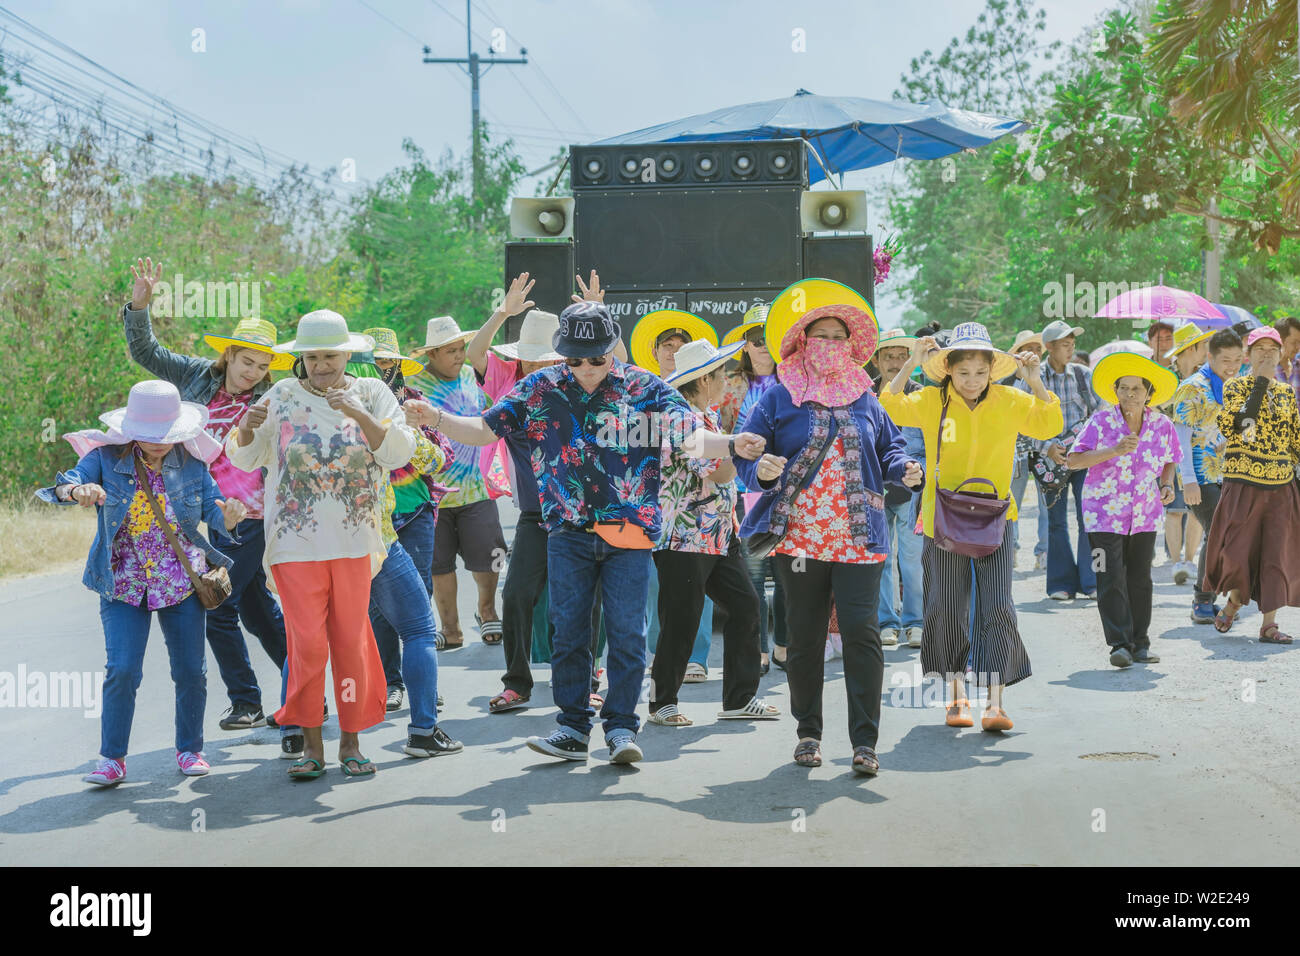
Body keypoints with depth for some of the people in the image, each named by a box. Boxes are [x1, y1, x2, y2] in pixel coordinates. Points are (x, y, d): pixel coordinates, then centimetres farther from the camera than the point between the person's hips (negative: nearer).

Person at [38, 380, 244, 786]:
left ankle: (190, 749, 23)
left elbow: (214, 511, 0)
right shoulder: (107, 459, -6)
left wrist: (230, 517, -25)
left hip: (182, 582, 2)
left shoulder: (190, 463, -1)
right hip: (123, 583, -2)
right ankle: (112, 758, 1)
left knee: (190, 669, 4)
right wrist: (78, 490, -41)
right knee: (122, 669, -11)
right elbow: (64, 485, -17)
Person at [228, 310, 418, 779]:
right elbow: (244, 459, 7)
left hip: (354, 542, 1)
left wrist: (359, 415, -20)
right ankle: (311, 745, 6)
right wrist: (246, 426, -14)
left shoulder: (372, 394, 5)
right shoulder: (283, 397, 4)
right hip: (296, 545, -1)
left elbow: (400, 452, -8)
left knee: (351, 642, 4)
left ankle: (351, 742, 16)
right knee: (307, 645, -5)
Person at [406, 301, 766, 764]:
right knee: (568, 630, 3)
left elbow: (690, 436, -9)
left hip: (629, 533, -2)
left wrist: (731, 444, -29)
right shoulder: (539, 388, 6)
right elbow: (485, 429, 9)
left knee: (627, 631, -3)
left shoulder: (644, 388, 0)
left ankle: (621, 727, 6)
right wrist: (435, 419, -7)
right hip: (568, 533, 2)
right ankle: (573, 729, 12)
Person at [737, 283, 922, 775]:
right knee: (805, 637, 7)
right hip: (798, 539, -1)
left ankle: (865, 741, -2)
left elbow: (890, 447, 20)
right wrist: (761, 469, -20)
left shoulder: (865, 400, 13)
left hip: (859, 539, 1)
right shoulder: (779, 399, 4)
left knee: (861, 633, -8)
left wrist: (904, 469, -1)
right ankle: (808, 732, 23)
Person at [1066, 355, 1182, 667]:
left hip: (1144, 514, 3)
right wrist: (1113, 451, -23)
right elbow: (1074, 460, -13)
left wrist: (1167, 485, -2)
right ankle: (1120, 644, -8)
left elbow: (1169, 460, 18)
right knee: (1111, 579, -10)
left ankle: (1140, 644, 17)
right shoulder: (1101, 421, -9)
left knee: (1140, 579, 8)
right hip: (1104, 512, -3)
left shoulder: (1161, 424, 1)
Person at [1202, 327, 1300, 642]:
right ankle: (1233, 603, 24)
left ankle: (1268, 624, 7)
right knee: (1237, 550, -4)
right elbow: (1233, 426, -18)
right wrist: (1261, 384, -16)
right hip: (1243, 483, -4)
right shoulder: (1236, 387, 0)